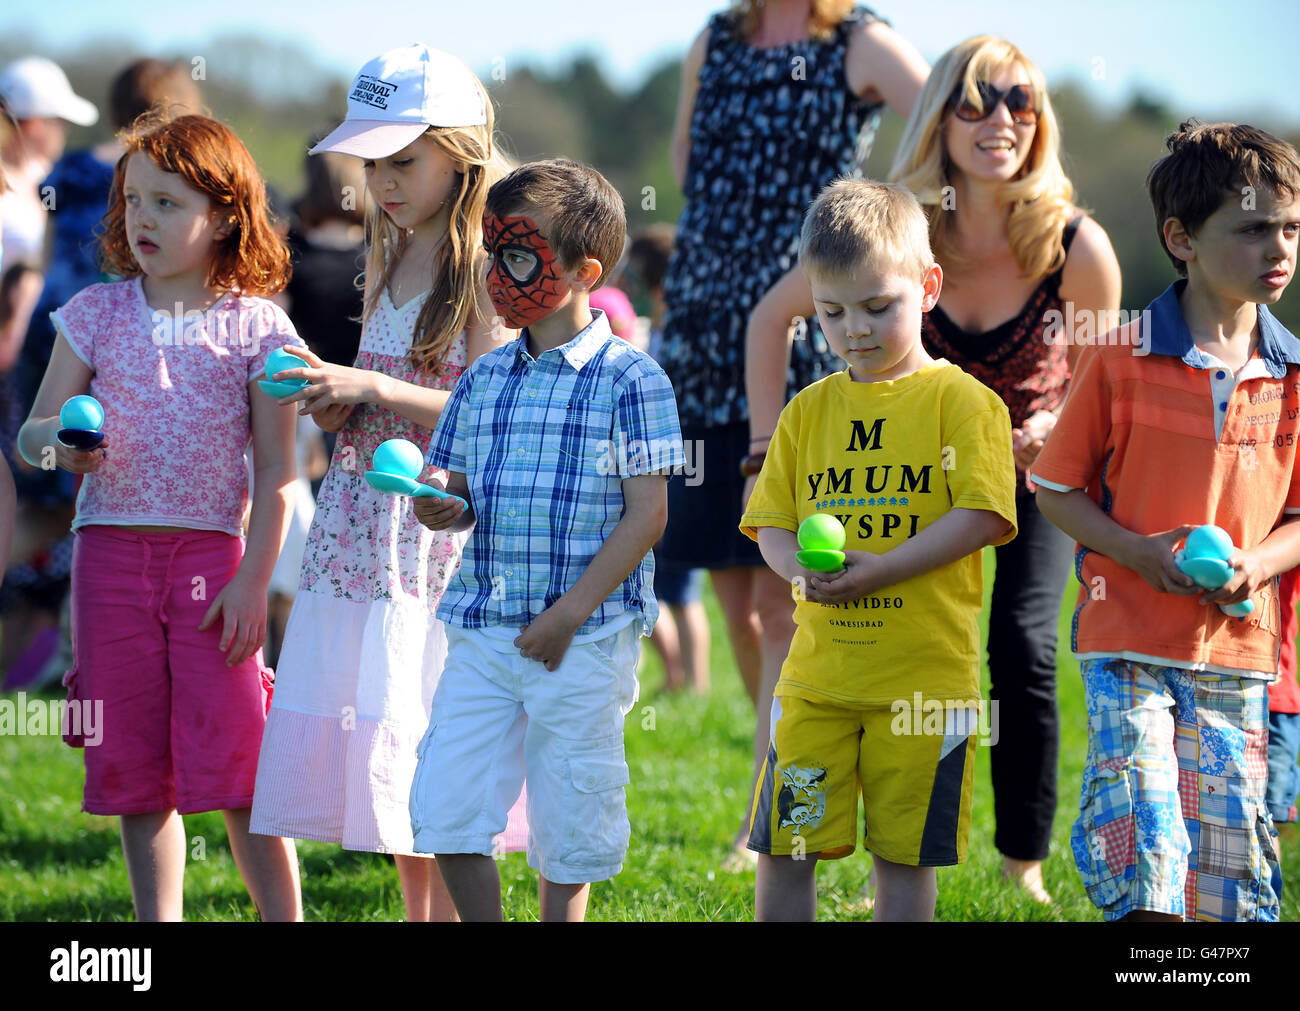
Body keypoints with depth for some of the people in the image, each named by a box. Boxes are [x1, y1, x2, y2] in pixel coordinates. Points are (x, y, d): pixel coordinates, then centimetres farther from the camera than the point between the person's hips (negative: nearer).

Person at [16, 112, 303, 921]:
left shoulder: (255, 327, -1)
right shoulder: (97, 314, 6)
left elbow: (276, 470, -1)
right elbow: (35, 430, 6)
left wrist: (253, 580, -8)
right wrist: (60, 446, -18)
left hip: (212, 551, -3)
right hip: (111, 550, 3)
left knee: (238, 762, -7)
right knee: (136, 765, 7)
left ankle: (285, 920, 4)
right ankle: (158, 925, 15)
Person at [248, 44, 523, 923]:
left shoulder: (482, 266, -10)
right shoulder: (389, 258, 15)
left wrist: (369, 389, -20)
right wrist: (335, 406, 1)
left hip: (444, 539, -8)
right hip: (363, 527, 8)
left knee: (431, 763, -8)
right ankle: (416, 917, 16)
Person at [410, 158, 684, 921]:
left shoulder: (628, 379, -6)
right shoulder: (485, 380, 10)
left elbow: (646, 515, -8)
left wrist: (569, 615, -14)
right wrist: (442, 509, -9)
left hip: (584, 637, -5)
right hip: (483, 628, 5)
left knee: (568, 826, 4)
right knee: (446, 807, -2)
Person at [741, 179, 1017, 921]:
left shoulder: (963, 401, -2)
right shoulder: (809, 410, 12)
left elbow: (981, 517, -11)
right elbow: (770, 521, 13)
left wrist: (881, 569, -20)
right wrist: (799, 568, -10)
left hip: (924, 674, -4)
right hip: (818, 670, 4)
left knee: (905, 854, 3)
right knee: (784, 846, 2)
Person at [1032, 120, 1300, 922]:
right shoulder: (1120, 361, -5)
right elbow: (1057, 490, 2)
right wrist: (1139, 553, -13)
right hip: (1130, 643, -3)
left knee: (1229, 877, 3)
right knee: (1143, 849, -14)